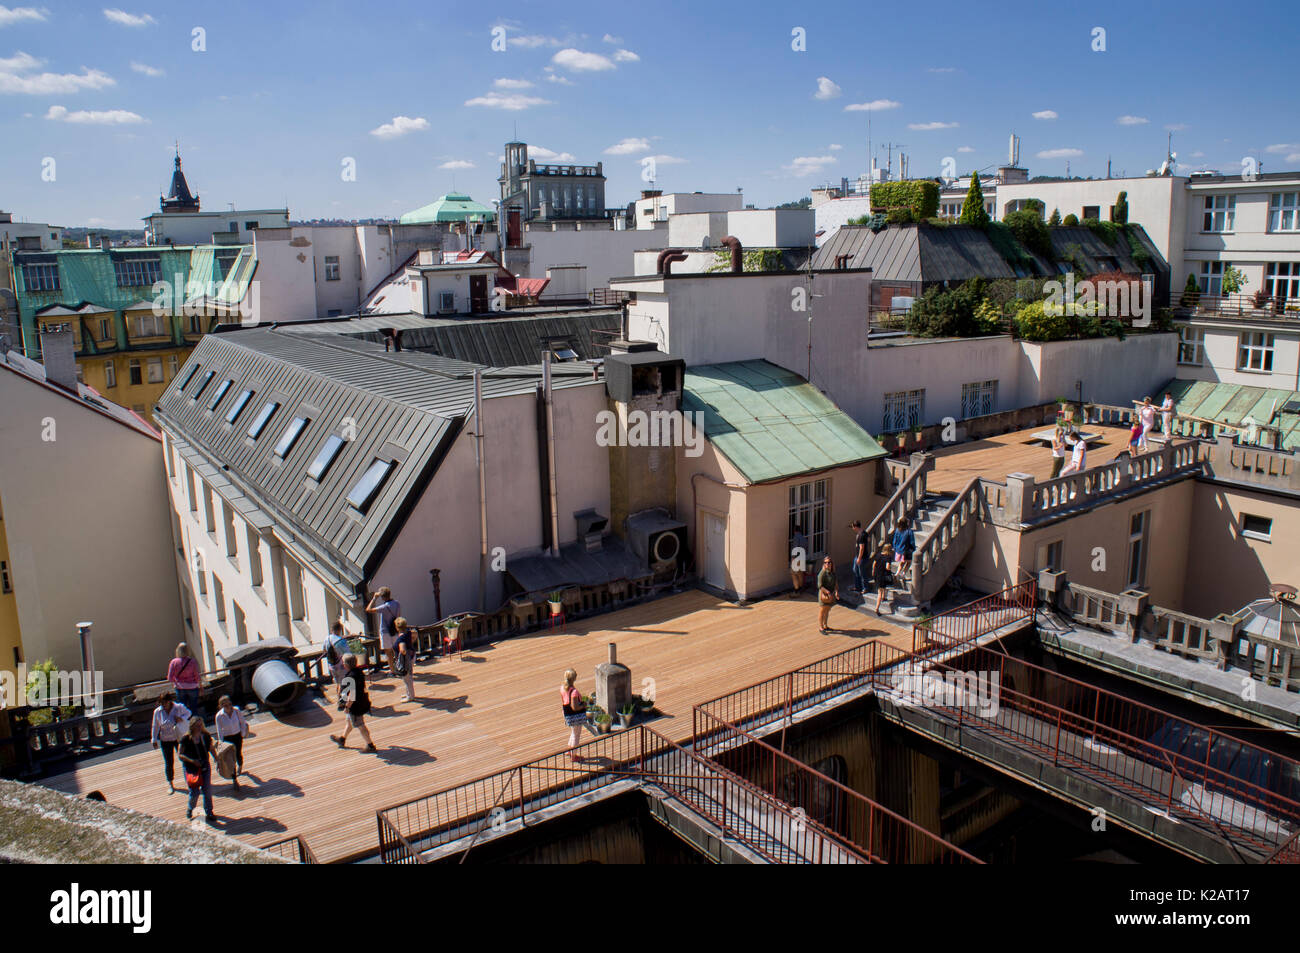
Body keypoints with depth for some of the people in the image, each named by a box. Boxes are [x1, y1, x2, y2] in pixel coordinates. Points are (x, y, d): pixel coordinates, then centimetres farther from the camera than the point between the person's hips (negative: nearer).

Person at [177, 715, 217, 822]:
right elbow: (179, 754, -11)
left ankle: (209, 812, 20)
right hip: (191, 768, -3)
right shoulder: (186, 739, -14)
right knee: (194, 792, -4)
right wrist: (191, 761, -22)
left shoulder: (206, 736, -2)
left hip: (205, 766, 3)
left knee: (207, 790, 3)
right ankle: (189, 809, 27)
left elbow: (211, 749, 11)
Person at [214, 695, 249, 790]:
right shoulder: (219, 716, -18)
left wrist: (243, 734, 2)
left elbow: (242, 722, 0)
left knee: (238, 754, 11)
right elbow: (219, 731, -9)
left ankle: (240, 766, 49)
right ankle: (235, 780, 14)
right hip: (227, 738, -1)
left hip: (237, 736, 1)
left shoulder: (236, 711, -16)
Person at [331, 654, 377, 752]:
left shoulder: (350, 678, -28)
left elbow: (352, 694, -27)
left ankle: (370, 745, 12)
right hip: (363, 702, 10)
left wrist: (347, 707, -17)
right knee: (349, 721, 27)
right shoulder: (359, 671, 0)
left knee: (360, 726, 4)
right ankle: (342, 739, 46)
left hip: (355, 705, -10)